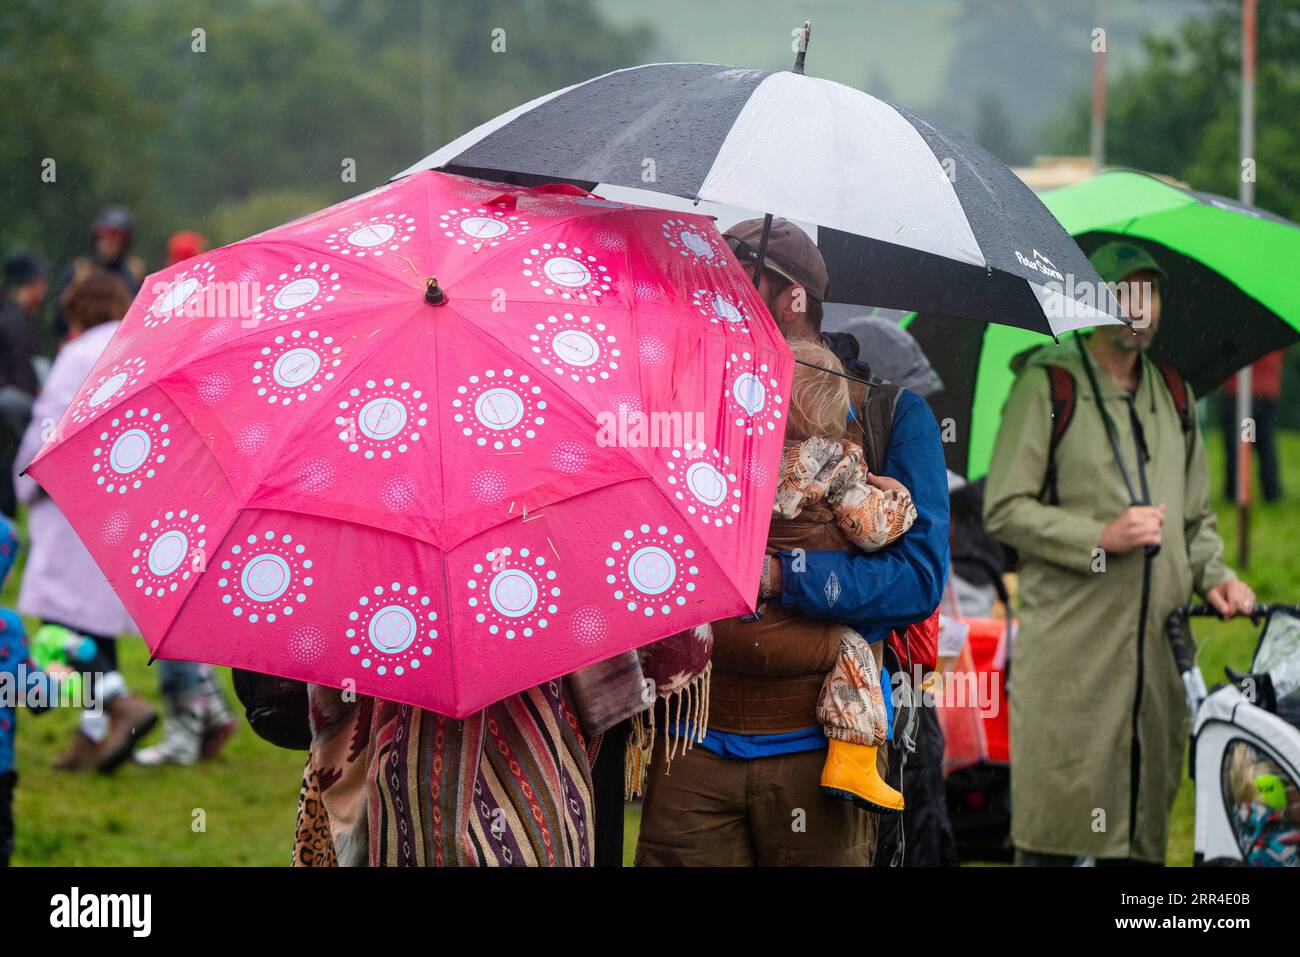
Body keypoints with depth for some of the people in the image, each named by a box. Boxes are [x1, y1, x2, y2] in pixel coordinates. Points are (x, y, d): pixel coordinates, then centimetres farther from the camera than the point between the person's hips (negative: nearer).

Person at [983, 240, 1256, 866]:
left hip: (1158, 644, 6)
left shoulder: (1175, 395, 18)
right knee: (1054, 832, -8)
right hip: (1069, 644, -6)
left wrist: (1212, 576, 6)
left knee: (1144, 831, 4)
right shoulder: (1047, 384, -1)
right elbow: (1003, 509, -5)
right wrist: (1100, 537, -15)